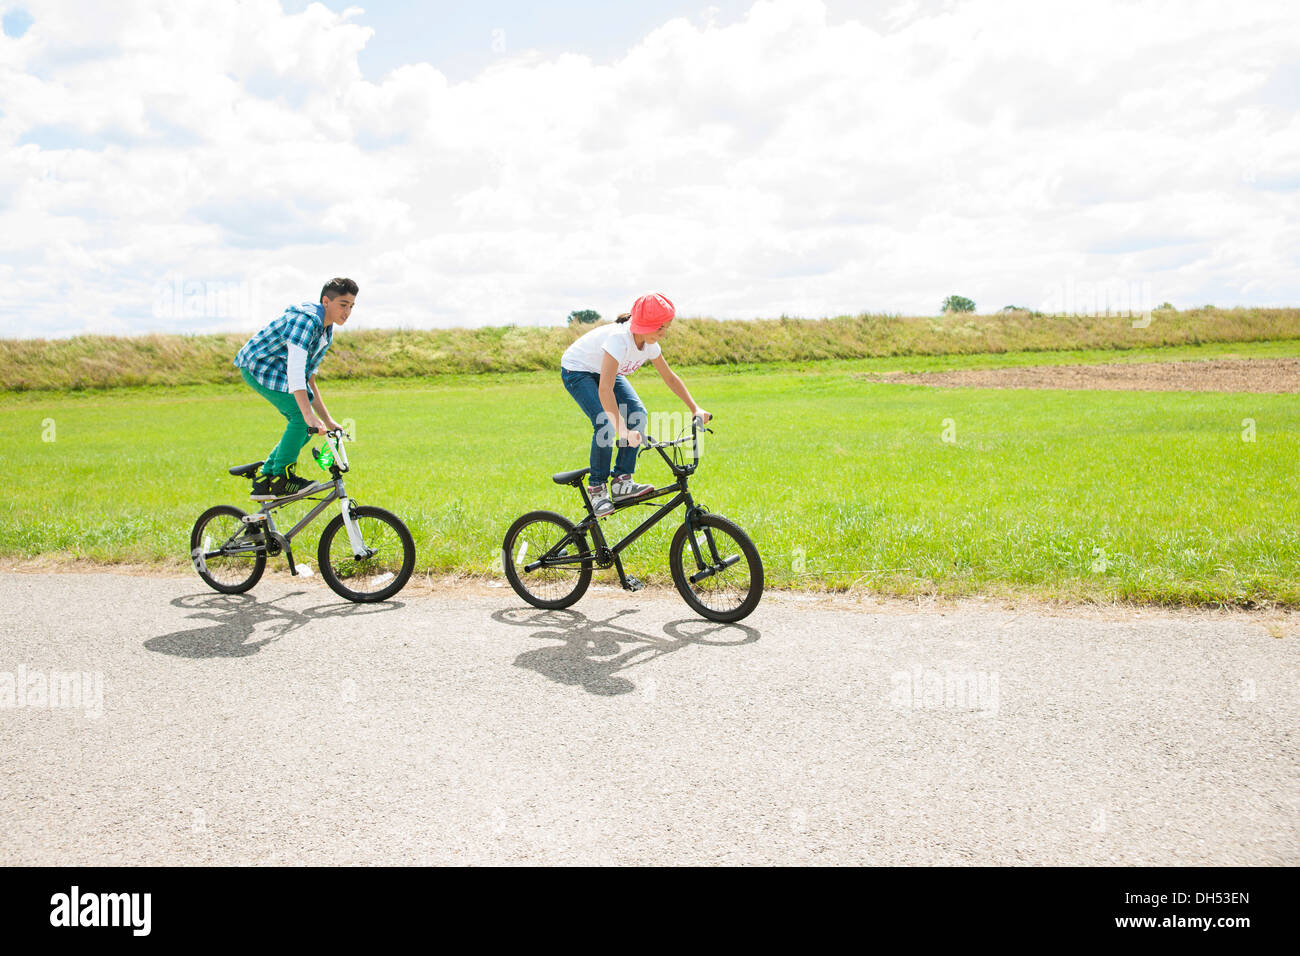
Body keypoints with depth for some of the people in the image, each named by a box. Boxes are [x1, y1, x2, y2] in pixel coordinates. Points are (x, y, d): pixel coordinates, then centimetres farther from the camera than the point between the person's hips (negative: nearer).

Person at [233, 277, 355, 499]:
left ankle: (263, 481, 9)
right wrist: (309, 414, -41)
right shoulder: (305, 320, -22)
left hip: (275, 371, 10)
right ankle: (280, 478, -10)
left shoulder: (326, 333, 9)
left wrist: (328, 421, 10)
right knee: (301, 418, -21)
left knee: (304, 425, 2)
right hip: (257, 366, -10)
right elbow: (295, 370, -33)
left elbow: (308, 378, 13)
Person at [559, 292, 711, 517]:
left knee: (637, 414, -15)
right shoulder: (619, 339, -39)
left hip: (604, 371, 7)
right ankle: (596, 488, -7)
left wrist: (695, 409, -9)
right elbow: (605, 389, -47)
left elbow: (669, 377, -1)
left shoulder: (650, 344, -15)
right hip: (576, 371, -7)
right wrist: (623, 431, -56)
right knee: (606, 424, -26)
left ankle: (622, 483, -8)